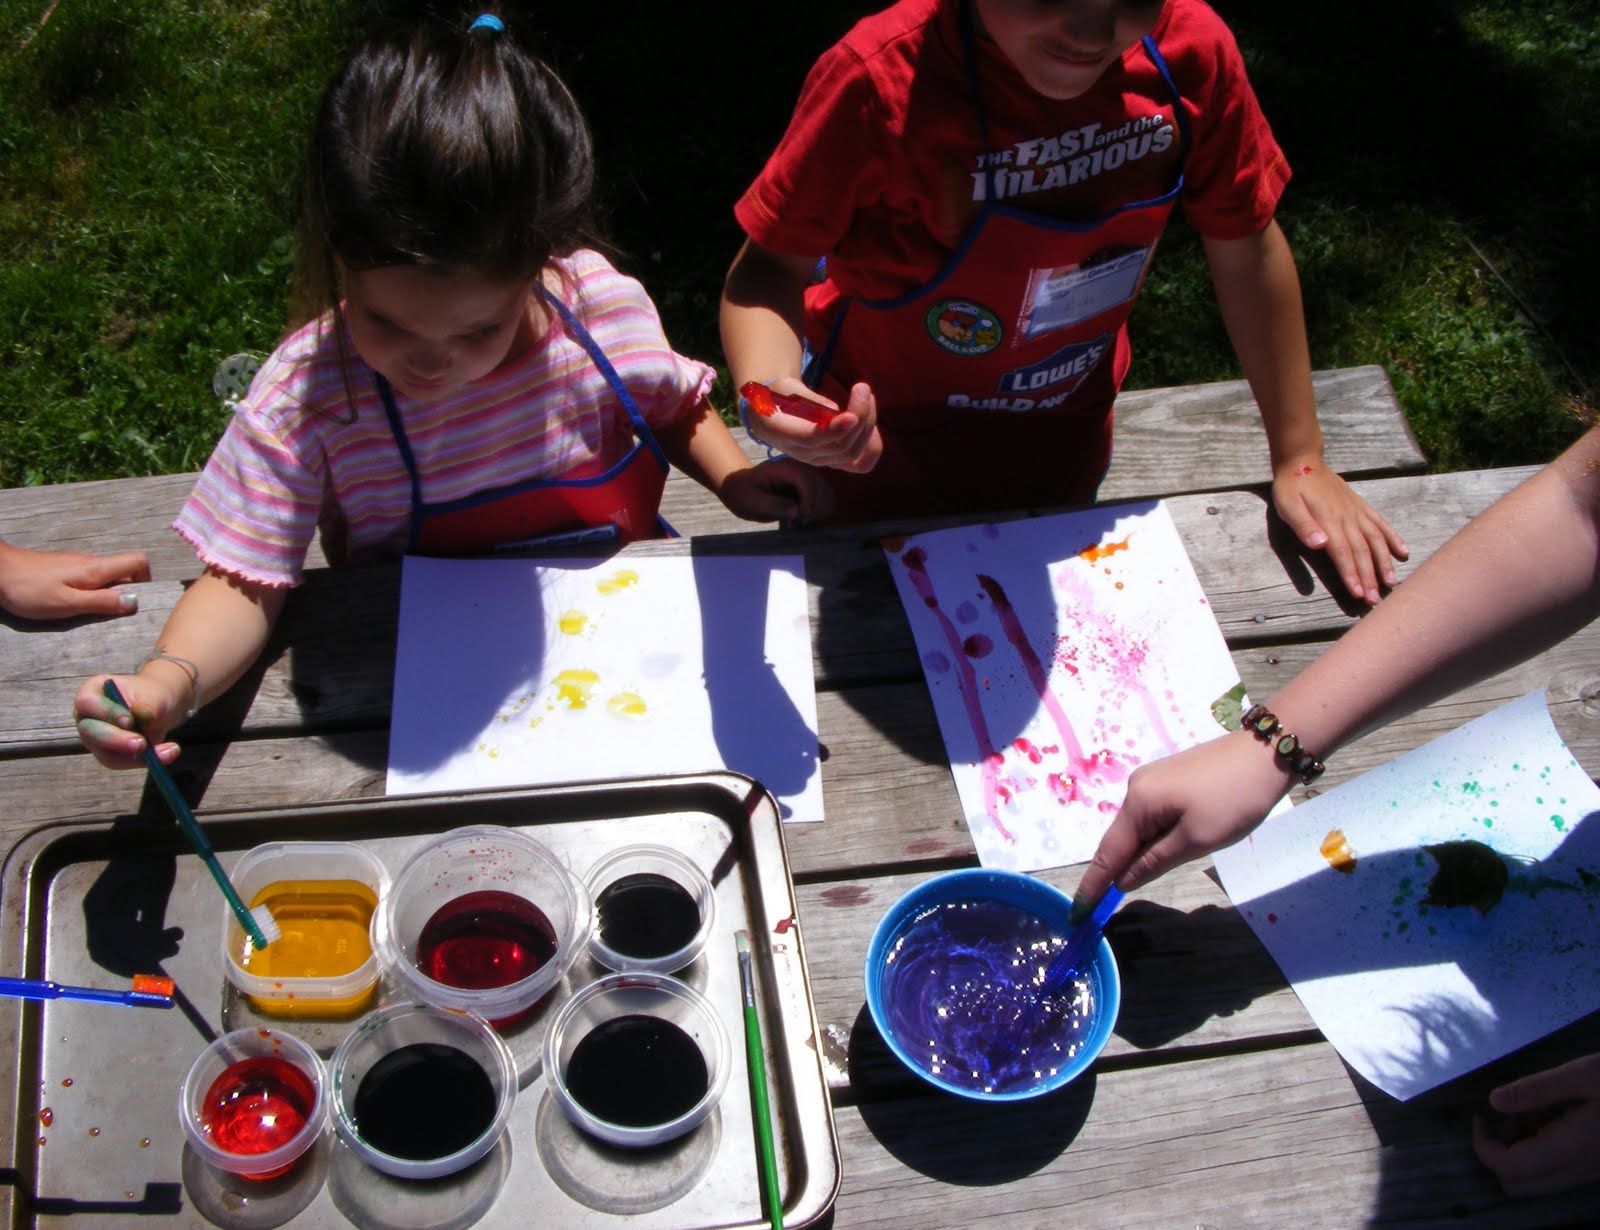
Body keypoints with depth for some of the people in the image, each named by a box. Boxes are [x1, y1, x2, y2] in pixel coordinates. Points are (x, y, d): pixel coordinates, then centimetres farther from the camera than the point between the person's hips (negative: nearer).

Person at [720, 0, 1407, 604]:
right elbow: (771, 264, -24)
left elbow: (1246, 248, -8)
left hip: (1065, 446, 4)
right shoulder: (884, 79, -33)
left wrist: (1299, 460, -4)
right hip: (882, 456, -3)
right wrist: (768, 390, -47)